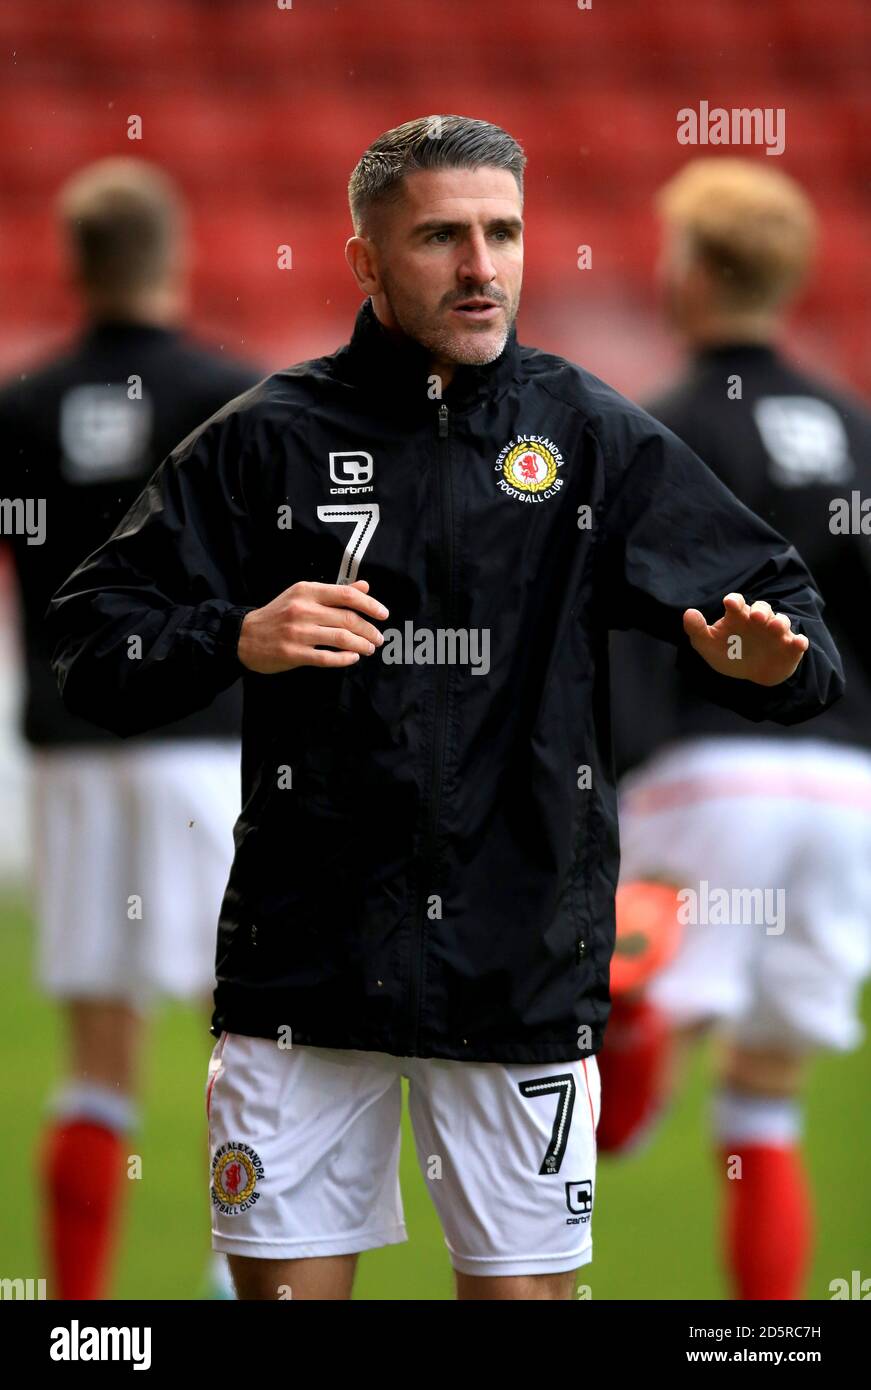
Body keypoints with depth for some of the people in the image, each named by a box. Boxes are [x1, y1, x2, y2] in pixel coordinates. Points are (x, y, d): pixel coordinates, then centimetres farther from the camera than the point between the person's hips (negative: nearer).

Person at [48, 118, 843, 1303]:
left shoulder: (597, 438, 4)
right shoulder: (271, 439, 2)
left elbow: (777, 612, 5)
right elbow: (95, 648, 1)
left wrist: (770, 658, -19)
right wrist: (235, 641, -18)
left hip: (527, 971, 0)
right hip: (304, 963, 0)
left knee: (525, 1286, 4)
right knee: (287, 1285, 5)